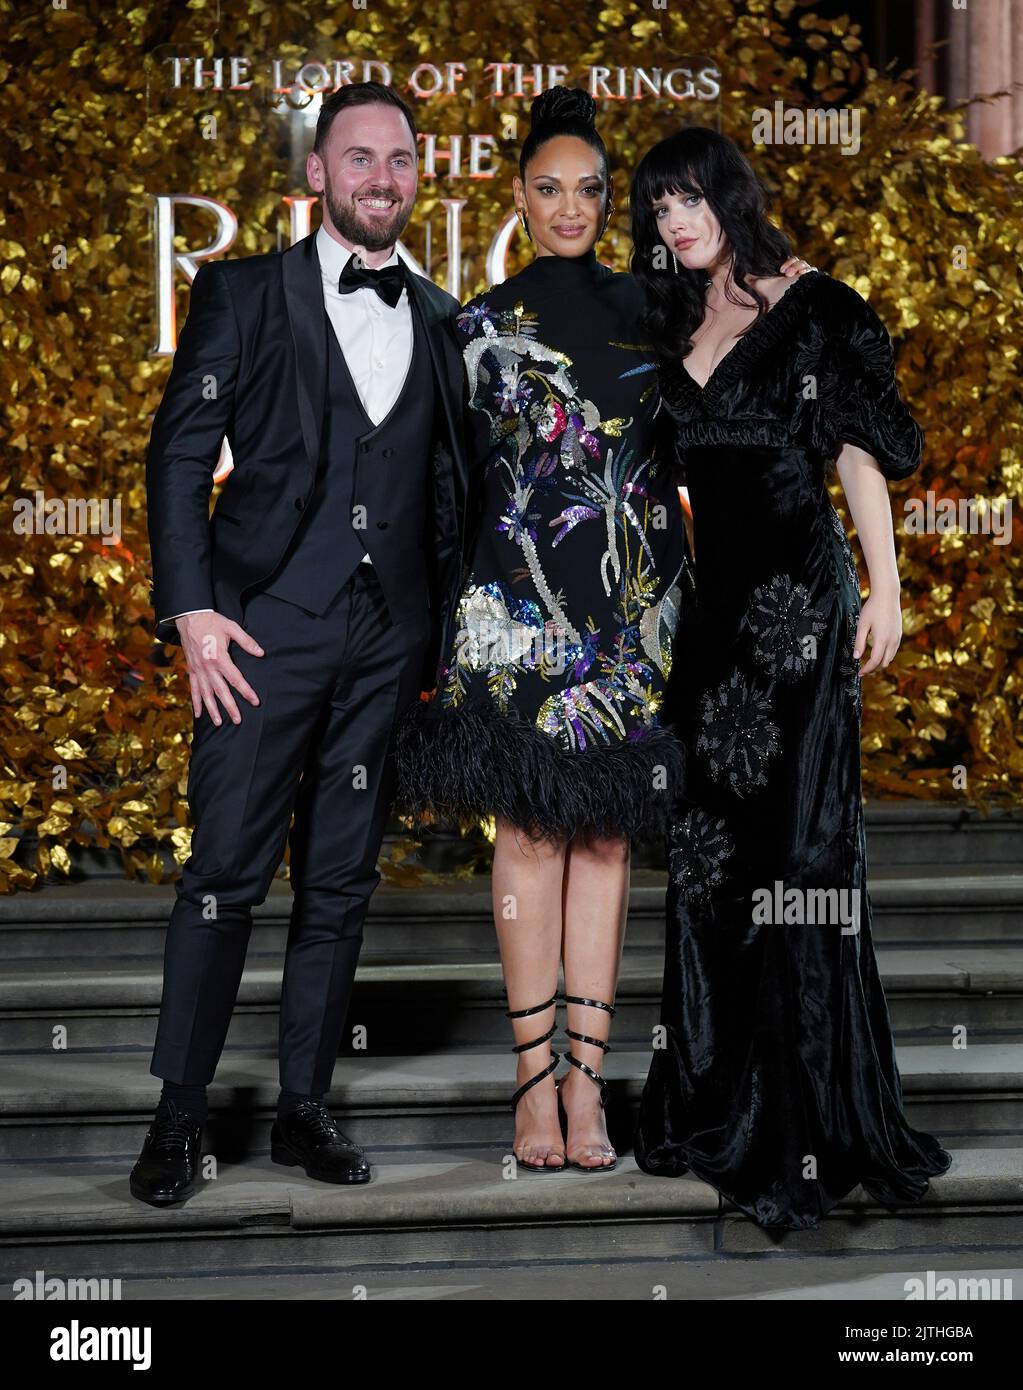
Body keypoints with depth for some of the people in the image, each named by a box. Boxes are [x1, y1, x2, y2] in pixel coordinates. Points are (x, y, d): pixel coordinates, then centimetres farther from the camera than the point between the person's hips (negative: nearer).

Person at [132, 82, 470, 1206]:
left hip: (391, 640, 4)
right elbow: (180, 453, 0)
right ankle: (179, 1114, 5)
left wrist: (448, 630, 8)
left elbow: (452, 486, 16)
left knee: (341, 883, 8)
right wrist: (190, 609, -9)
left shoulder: (441, 320, 14)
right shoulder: (243, 294, 5)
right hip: (269, 628, -3)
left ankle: (303, 1108, 17)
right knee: (226, 872, -5)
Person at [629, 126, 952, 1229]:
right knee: (709, 842, 7)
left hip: (798, 598, -6)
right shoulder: (672, 332, 15)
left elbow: (858, 455, -4)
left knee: (795, 838, -9)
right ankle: (722, 1106, 17)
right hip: (712, 599, 6)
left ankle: (811, 1126, -5)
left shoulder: (814, 311, -1)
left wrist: (883, 590, -10)